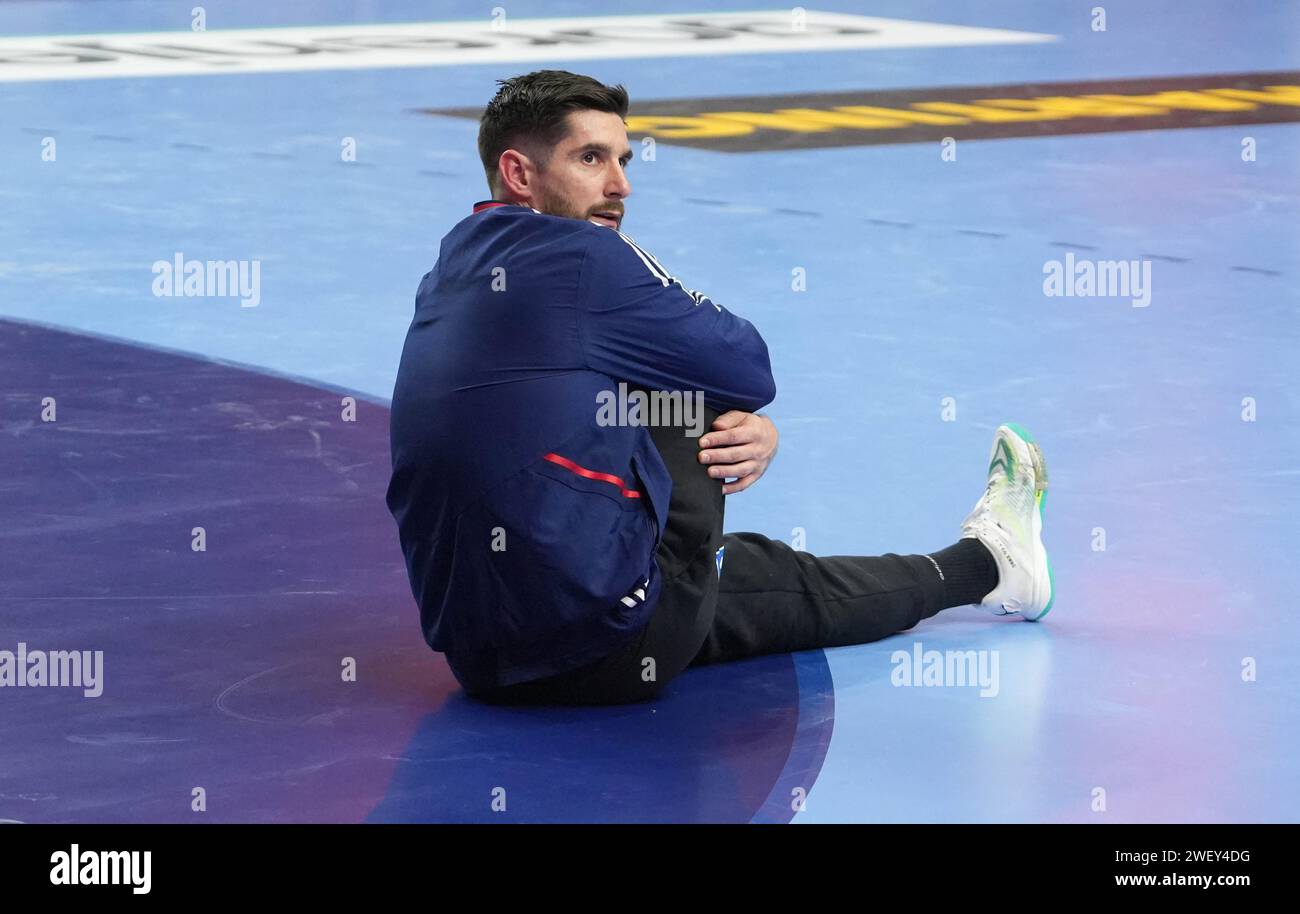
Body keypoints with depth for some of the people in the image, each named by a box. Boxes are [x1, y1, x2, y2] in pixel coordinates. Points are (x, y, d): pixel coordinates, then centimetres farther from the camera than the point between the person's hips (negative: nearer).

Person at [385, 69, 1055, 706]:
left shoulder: (451, 269, 13)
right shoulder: (579, 254, -13)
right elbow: (750, 371, -6)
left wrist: (748, 428, 2)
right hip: (604, 652, -8)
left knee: (762, 568, 24)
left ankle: (981, 565, 44)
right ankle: (986, 560, 30)